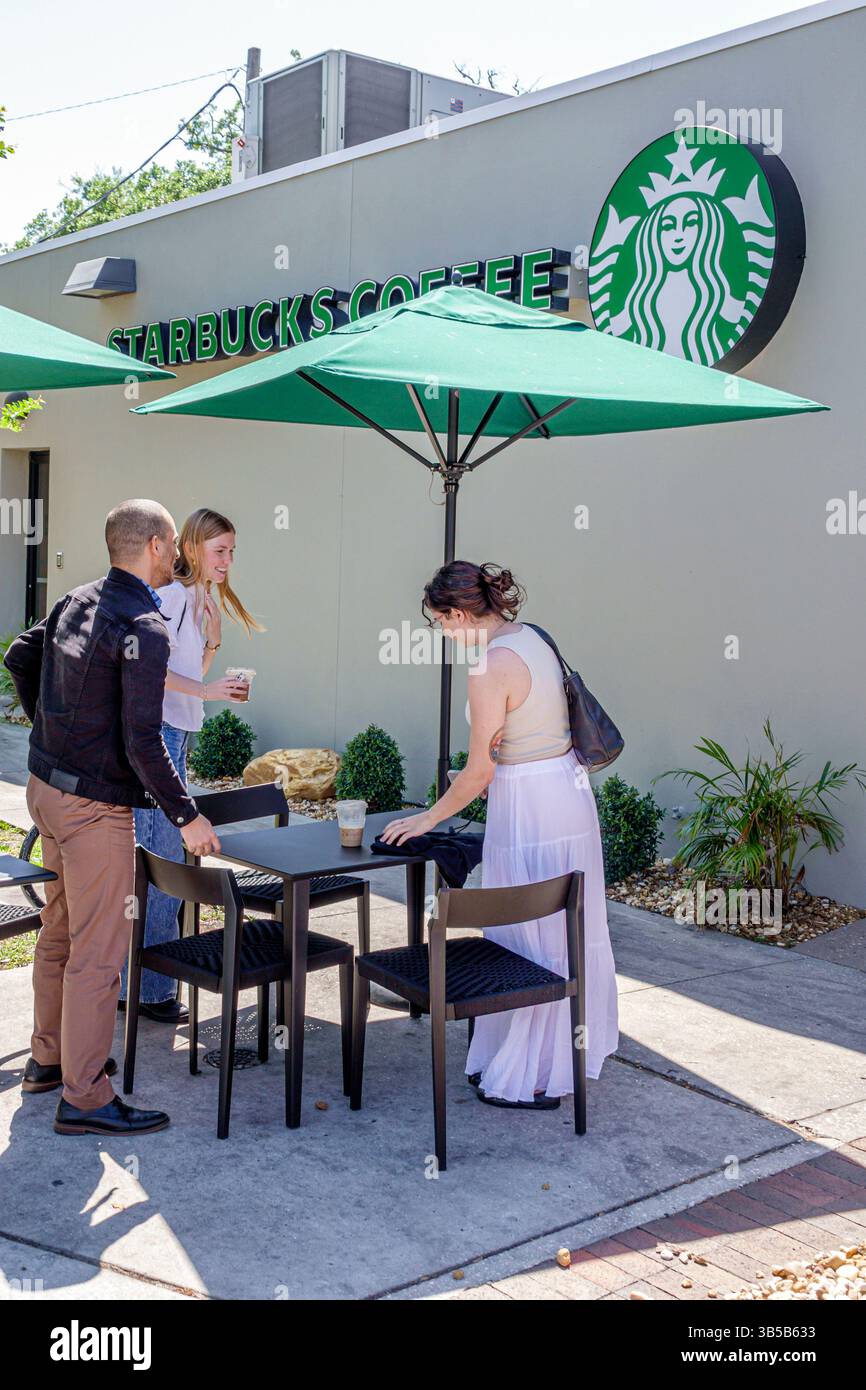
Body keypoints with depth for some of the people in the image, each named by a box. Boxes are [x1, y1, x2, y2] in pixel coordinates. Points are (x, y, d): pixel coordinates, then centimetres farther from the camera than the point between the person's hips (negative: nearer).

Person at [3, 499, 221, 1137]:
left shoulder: (76, 602, 6)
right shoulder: (143, 629, -20)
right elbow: (142, 741, -23)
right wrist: (187, 816, -15)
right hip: (95, 807, -9)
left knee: (59, 932, 21)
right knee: (98, 952, -2)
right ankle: (84, 1097, 6)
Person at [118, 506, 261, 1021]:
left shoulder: (201, 600, 17)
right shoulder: (172, 594, -12)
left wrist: (213, 636, 4)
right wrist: (206, 689, -21)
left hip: (176, 734, 10)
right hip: (155, 733, -10)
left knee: (156, 862, 13)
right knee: (162, 863, -6)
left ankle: (132, 981, 22)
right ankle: (153, 990, 2)